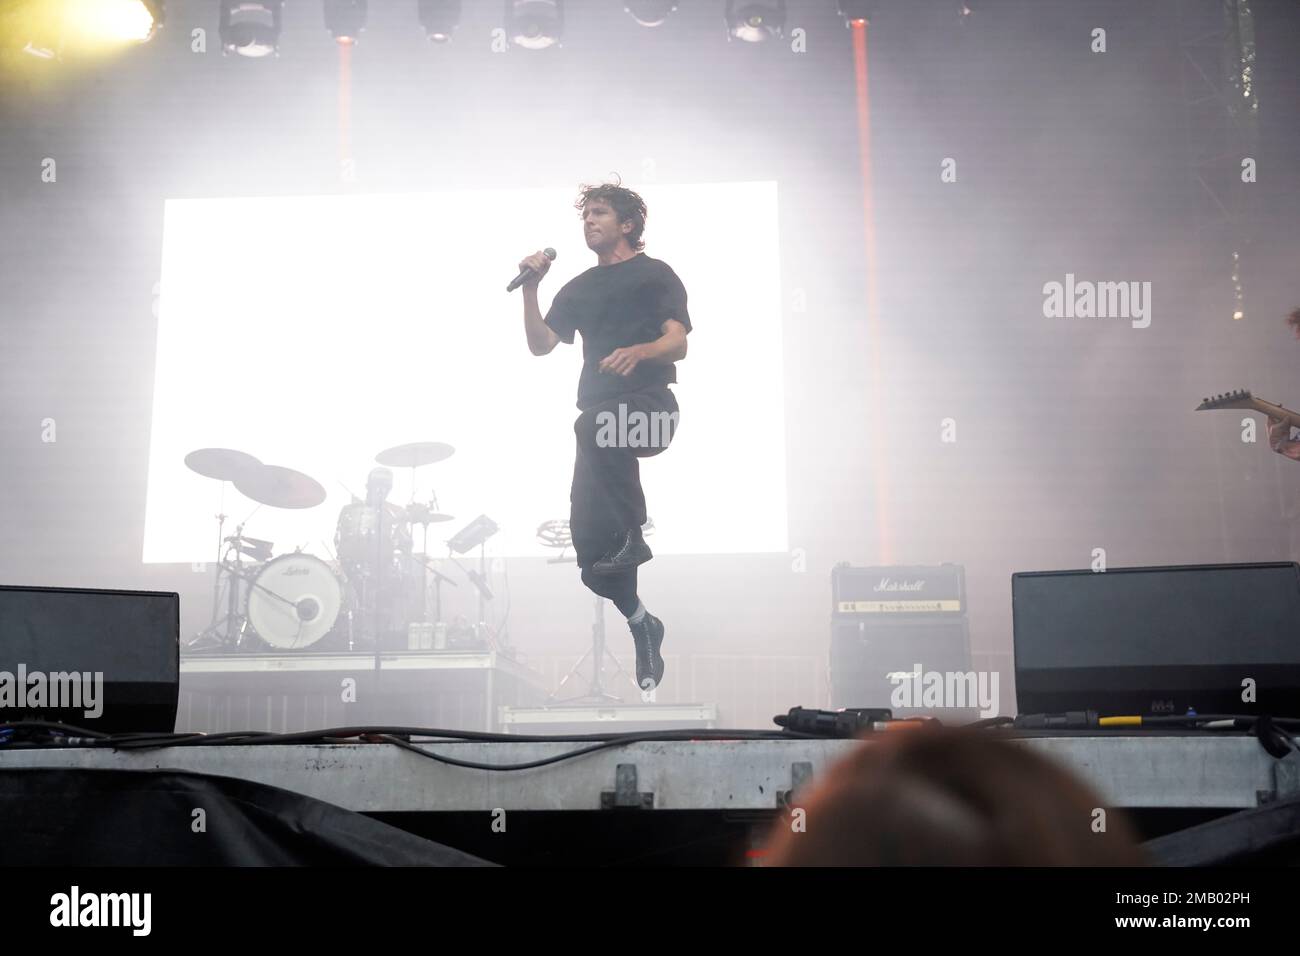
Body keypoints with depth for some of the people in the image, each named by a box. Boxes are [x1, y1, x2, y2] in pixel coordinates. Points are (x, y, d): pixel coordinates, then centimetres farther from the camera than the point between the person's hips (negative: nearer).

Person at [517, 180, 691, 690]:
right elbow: (540, 344, 14)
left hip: (650, 406, -5)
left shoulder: (655, 274, 5)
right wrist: (530, 288, 3)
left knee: (593, 423, -41)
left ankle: (633, 535, -25)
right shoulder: (579, 288, 22)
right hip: (600, 418, 6)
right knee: (589, 545, -2)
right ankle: (641, 624, 22)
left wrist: (638, 351, -26)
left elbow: (678, 344, -6)